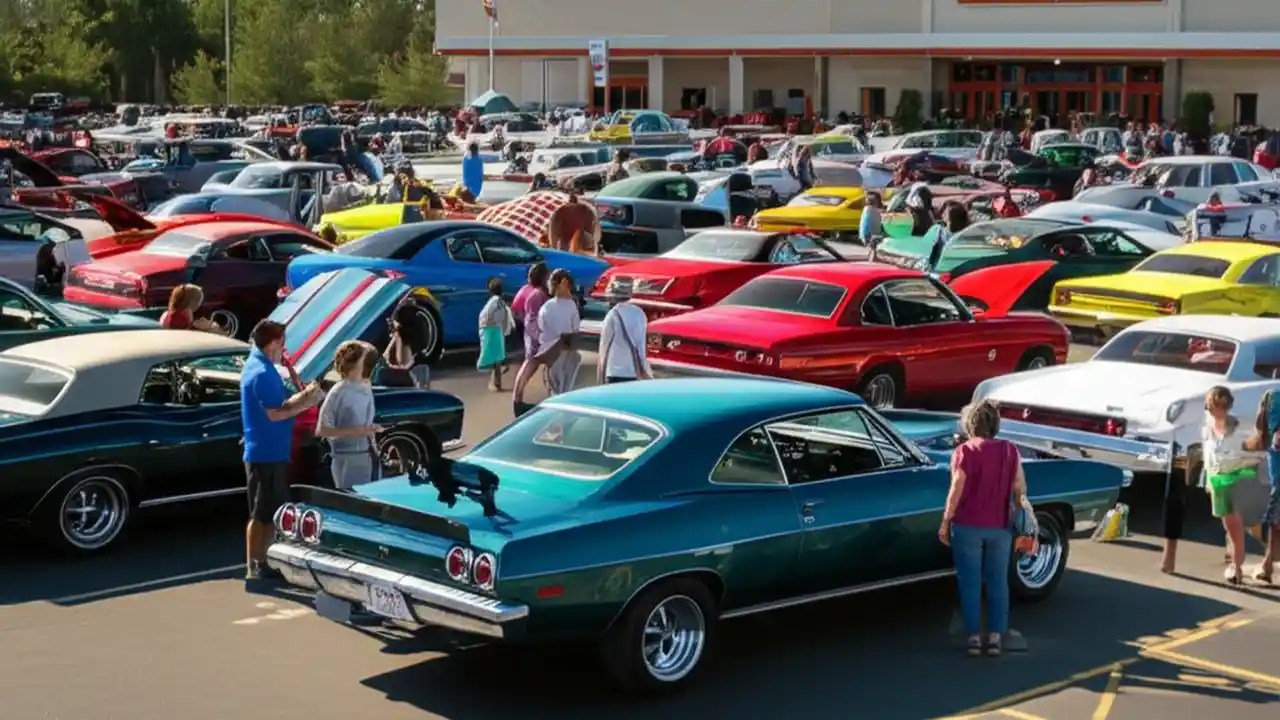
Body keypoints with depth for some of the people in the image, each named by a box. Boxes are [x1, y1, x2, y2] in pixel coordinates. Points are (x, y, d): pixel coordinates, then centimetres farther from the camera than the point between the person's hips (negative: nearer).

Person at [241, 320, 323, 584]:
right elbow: (275, 414, -22)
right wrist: (306, 403, -14)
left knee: (269, 513, 15)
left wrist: (303, 395, 7)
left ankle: (260, 564, 21)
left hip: (267, 452, 10)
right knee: (261, 515, -3)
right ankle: (255, 569, 2)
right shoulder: (262, 373, -19)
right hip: (267, 454, -10)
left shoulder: (257, 366, 14)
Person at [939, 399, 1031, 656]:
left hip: (967, 526, -3)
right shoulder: (1010, 451, -1)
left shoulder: (964, 452, -10)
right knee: (998, 582, 10)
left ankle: (974, 636, 5)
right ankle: (996, 636, 9)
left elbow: (957, 490, -11)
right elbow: (1020, 489, 1)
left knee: (970, 582, 5)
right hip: (1000, 527, 3)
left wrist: (945, 522, -3)